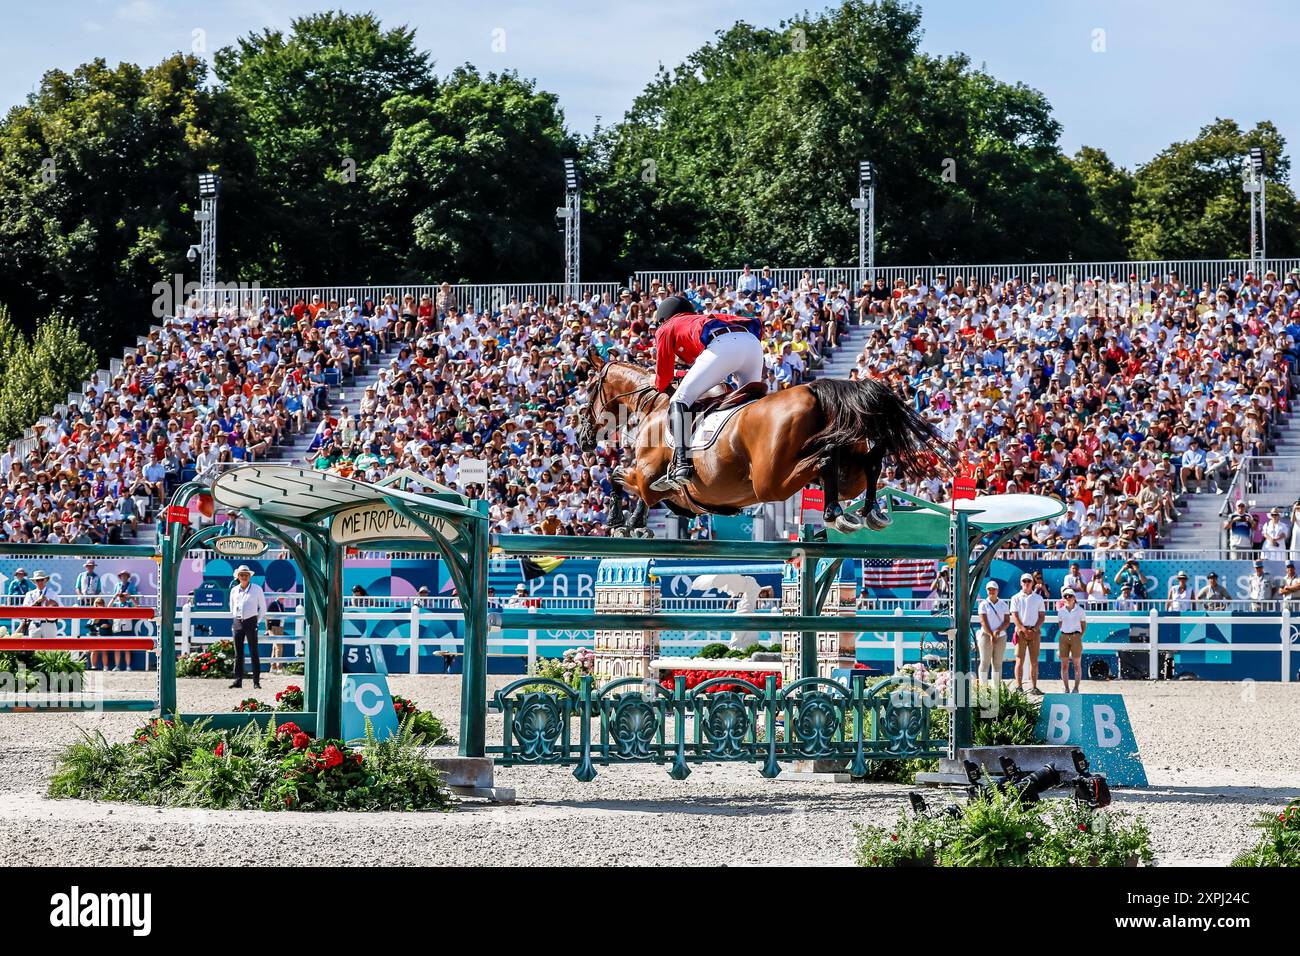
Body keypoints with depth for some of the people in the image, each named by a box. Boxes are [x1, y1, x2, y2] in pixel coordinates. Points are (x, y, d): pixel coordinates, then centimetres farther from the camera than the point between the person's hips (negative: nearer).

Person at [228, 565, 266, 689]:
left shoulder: (256, 589, 1)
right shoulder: (234, 590, 10)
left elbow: (263, 608, 7)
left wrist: (256, 620, 4)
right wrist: (236, 619, 15)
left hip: (251, 622, -3)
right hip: (238, 622, 3)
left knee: (254, 652, -4)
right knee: (238, 653, 3)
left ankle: (256, 681, -4)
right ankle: (238, 680, 6)